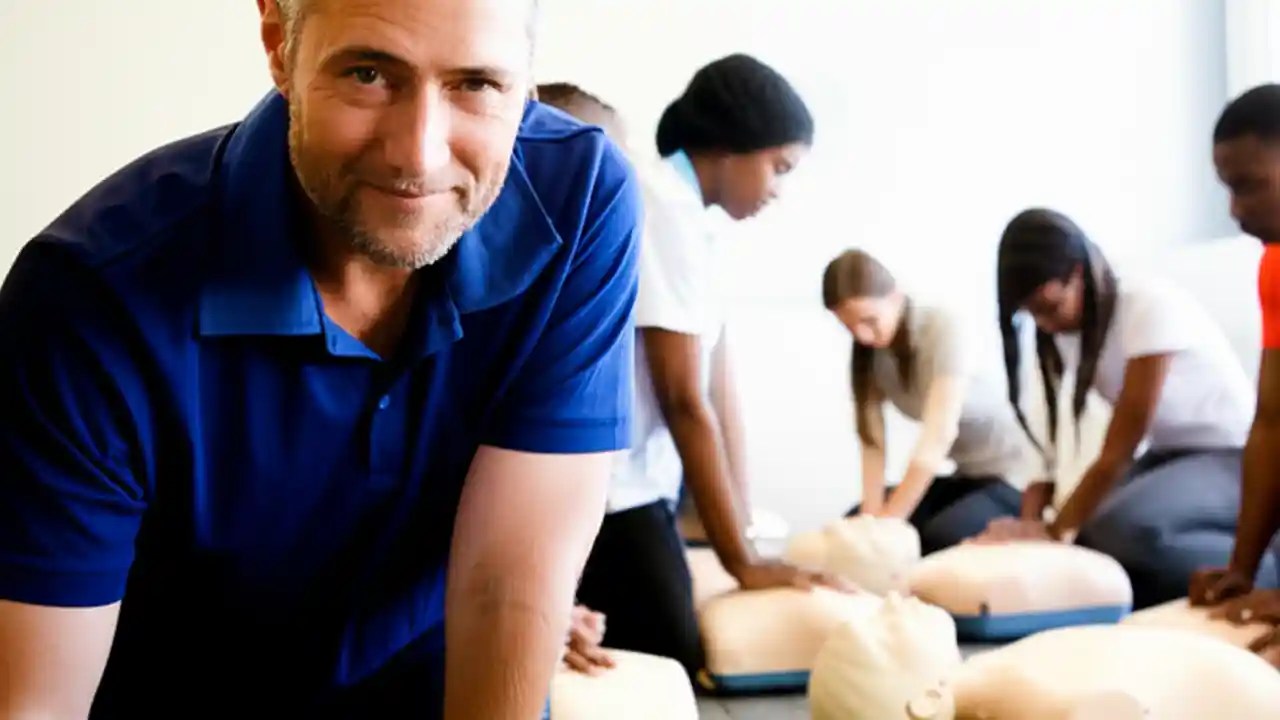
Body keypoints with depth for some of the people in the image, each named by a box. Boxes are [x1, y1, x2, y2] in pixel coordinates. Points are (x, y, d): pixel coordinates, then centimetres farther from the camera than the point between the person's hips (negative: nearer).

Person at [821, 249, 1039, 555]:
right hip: (962, 475, 6)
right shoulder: (868, 352, -4)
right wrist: (872, 515, -27)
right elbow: (872, 441, -12)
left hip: (1011, 472, -6)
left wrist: (889, 520, -34)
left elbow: (939, 435, -31)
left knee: (938, 537, -28)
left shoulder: (944, 327, -23)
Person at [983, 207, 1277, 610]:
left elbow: (1120, 446, -24)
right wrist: (1032, 523, -22)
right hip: (1165, 455, 7)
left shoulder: (1151, 305, -24)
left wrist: (1056, 530, -23)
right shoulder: (1067, 327, -3)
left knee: (1120, 528, -34)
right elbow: (1055, 441, -9)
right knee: (1080, 535, -19)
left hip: (1231, 457, -7)